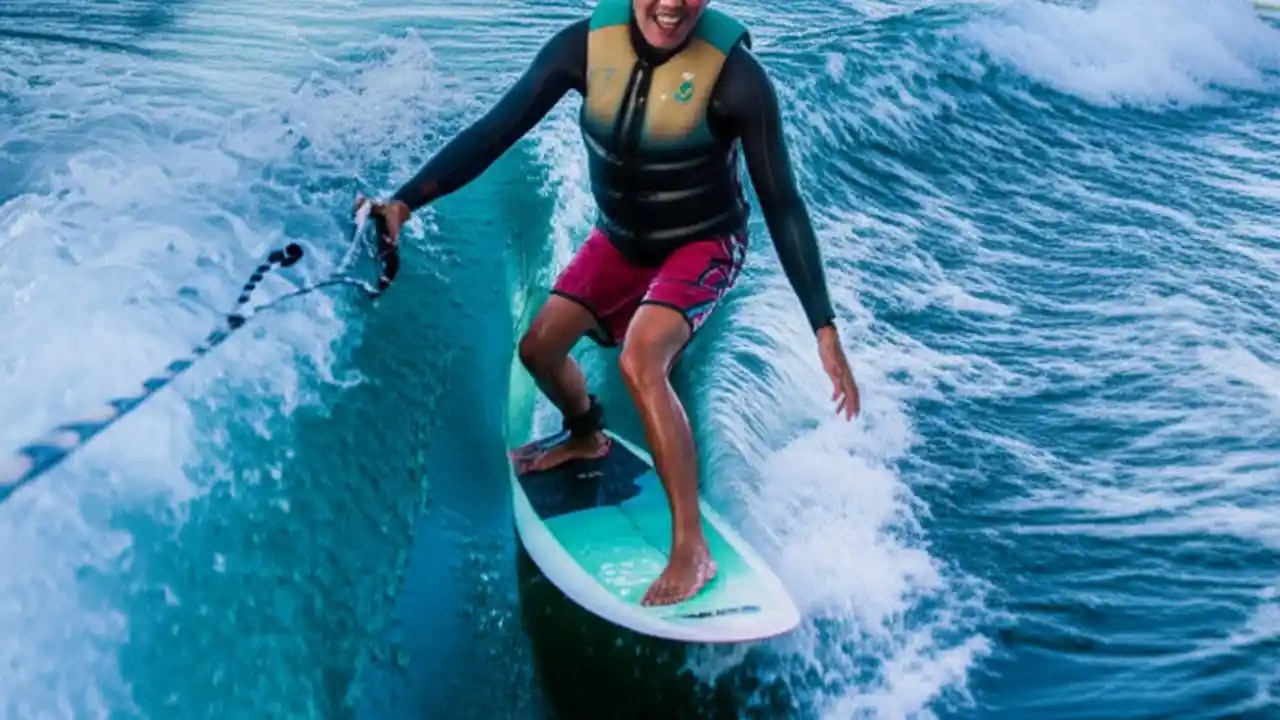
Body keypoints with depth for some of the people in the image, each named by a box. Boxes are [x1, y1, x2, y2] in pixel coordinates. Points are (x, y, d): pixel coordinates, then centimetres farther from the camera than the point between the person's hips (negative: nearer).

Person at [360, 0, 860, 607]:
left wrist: (824, 329, -26)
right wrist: (406, 200, -28)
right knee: (539, 348, 11)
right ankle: (586, 437, 46)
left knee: (639, 361, -29)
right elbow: (495, 132, -16)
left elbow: (781, 204, -23)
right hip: (618, 239, 5)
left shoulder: (735, 73, -28)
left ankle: (692, 549, -21)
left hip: (704, 244, -5)